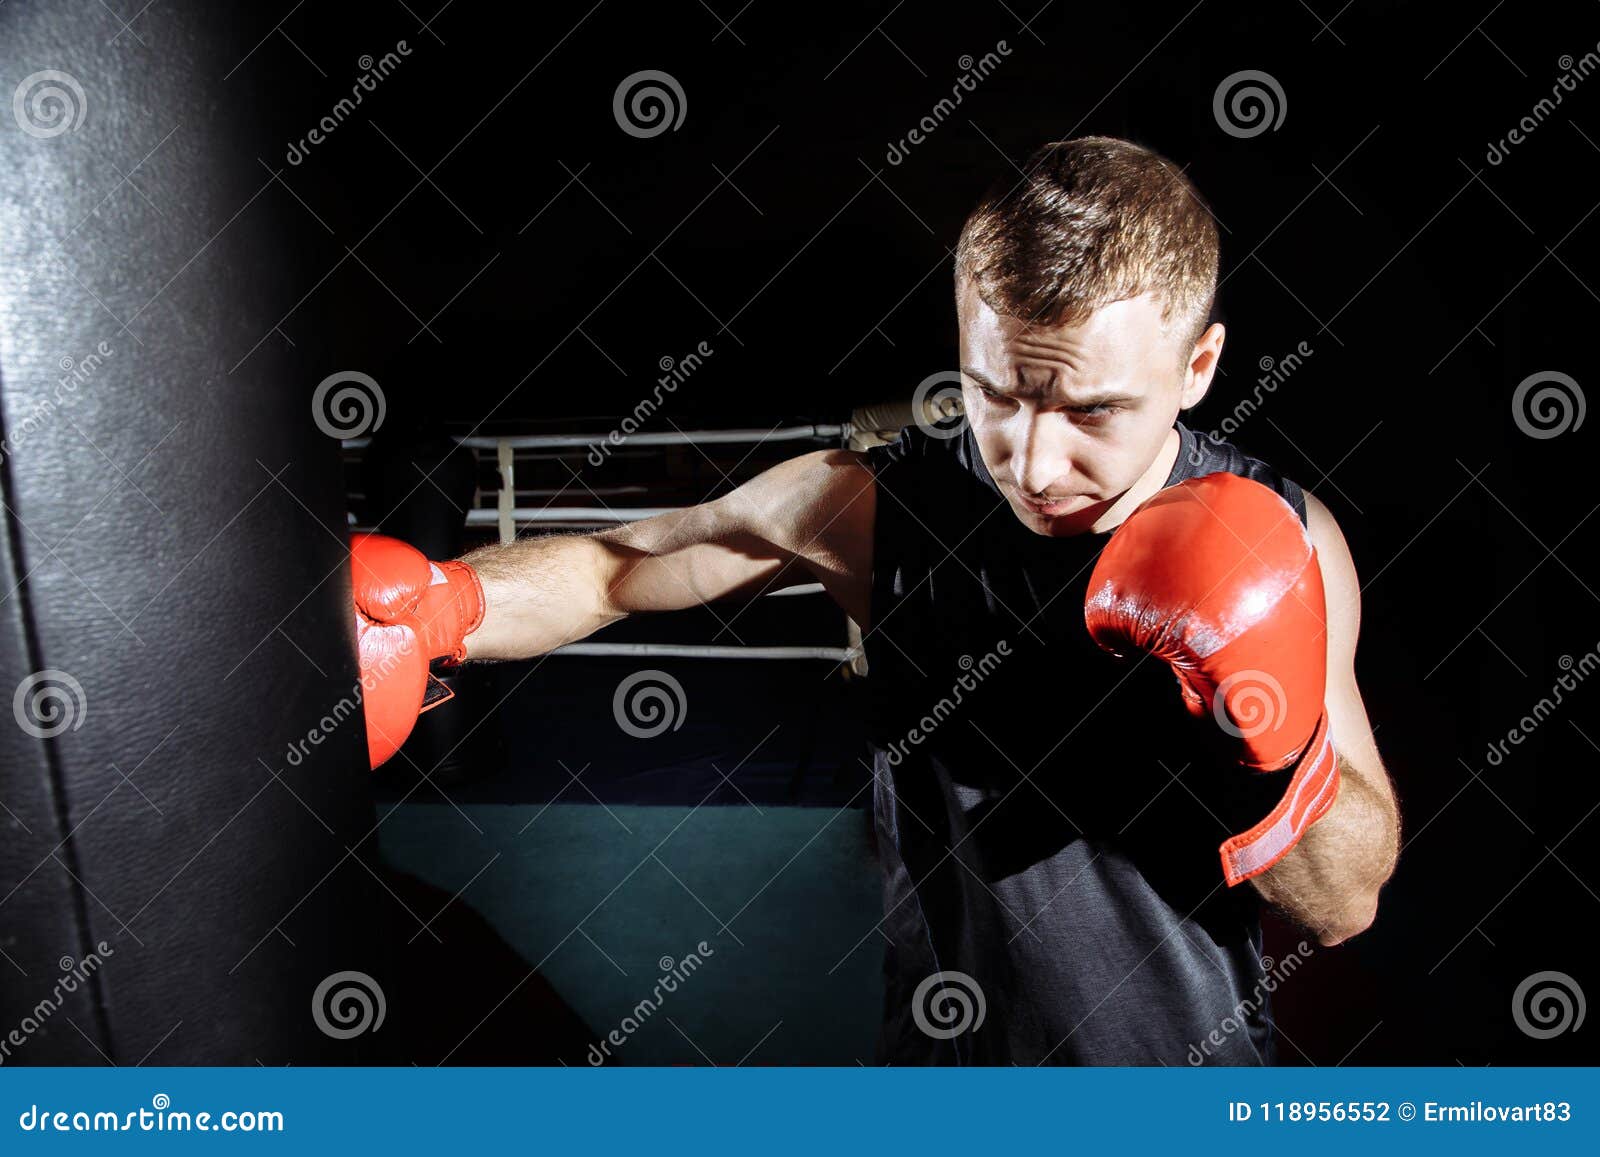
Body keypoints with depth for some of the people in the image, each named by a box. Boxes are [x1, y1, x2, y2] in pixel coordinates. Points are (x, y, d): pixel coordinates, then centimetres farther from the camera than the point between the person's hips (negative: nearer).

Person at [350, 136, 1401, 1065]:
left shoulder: (1282, 542, -15)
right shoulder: (874, 509, -19)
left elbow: (1345, 910, -10)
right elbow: (611, 569, -5)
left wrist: (1280, 753, -29)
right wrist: (432, 601, -23)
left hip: (1203, 1052, 1)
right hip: (946, 1045, 0)